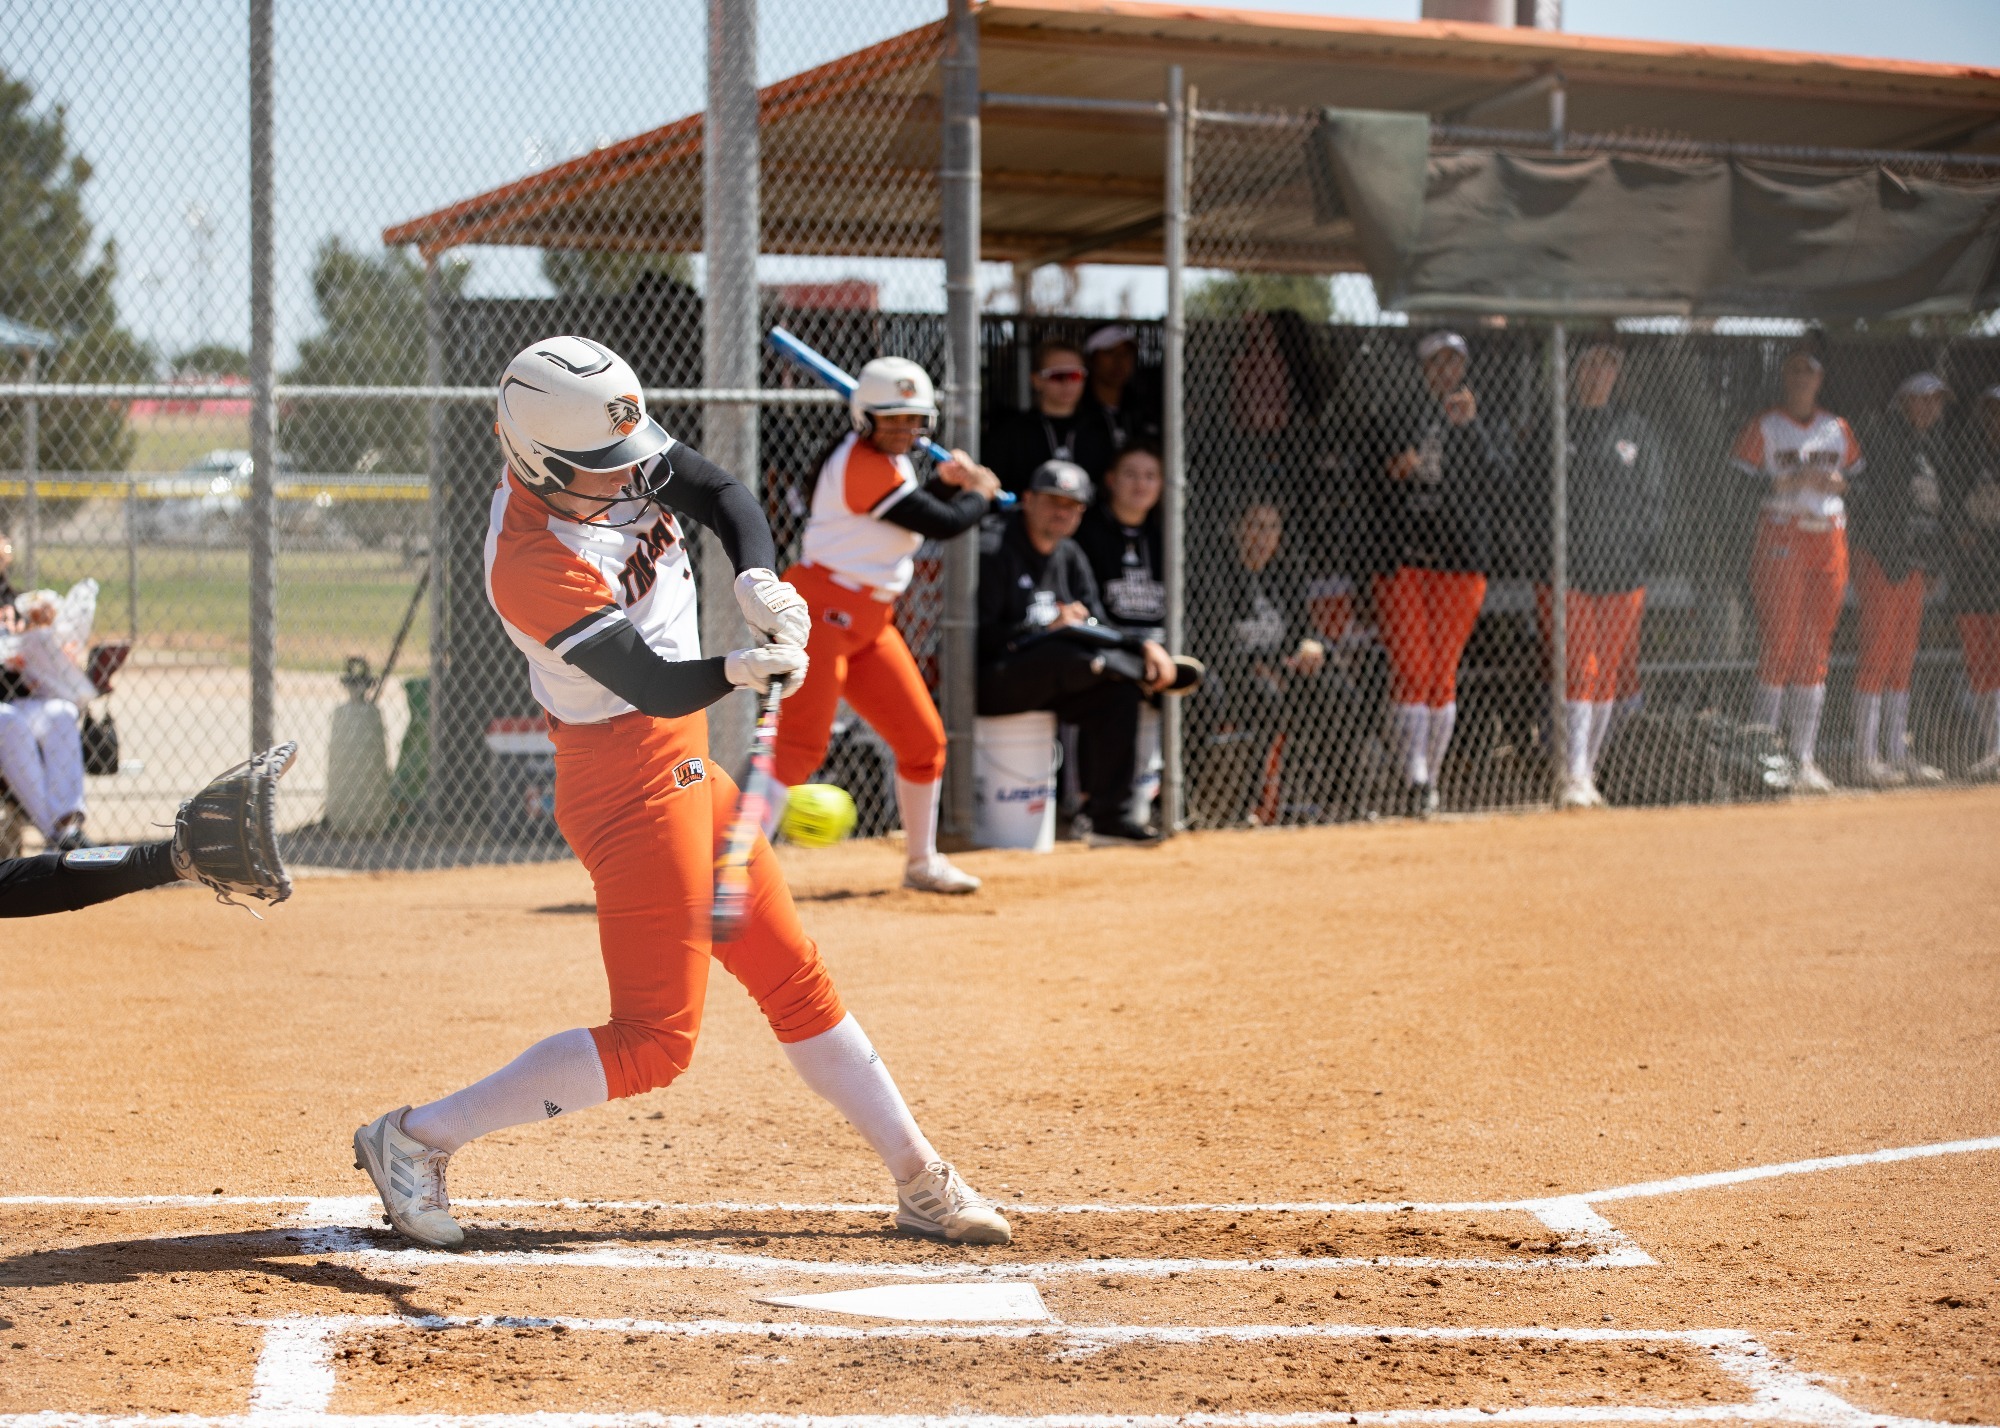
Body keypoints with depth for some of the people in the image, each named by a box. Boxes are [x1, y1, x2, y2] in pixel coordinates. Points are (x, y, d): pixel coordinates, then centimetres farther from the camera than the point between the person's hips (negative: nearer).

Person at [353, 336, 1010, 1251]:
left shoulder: (610, 455, -4)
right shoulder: (529, 566, -26)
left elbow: (724, 497, -3)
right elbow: (658, 688, -27)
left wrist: (758, 582, -22)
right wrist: (745, 669, -46)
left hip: (685, 772, 9)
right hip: (633, 786, -9)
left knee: (796, 981, 16)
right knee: (653, 1042, -7)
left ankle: (919, 1182, 26)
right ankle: (415, 1141, 1)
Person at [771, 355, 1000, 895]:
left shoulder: (886, 461, 12)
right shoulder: (863, 466, -18)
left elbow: (911, 516, 28)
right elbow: (943, 525, -17)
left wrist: (947, 482, 13)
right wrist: (981, 491, 2)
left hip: (870, 619, 10)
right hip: (824, 610, -10)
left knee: (923, 738, 13)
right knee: (802, 742, -20)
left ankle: (922, 862, 27)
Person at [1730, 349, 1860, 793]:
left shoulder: (1838, 428, 17)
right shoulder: (1763, 427, 1)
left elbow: (1858, 475, 22)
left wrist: (1840, 483, 0)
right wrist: (1789, 481, -16)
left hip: (1830, 539, 5)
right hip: (1780, 538, -5)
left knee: (1815, 651, 4)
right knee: (1779, 644, -11)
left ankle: (1804, 759, 7)